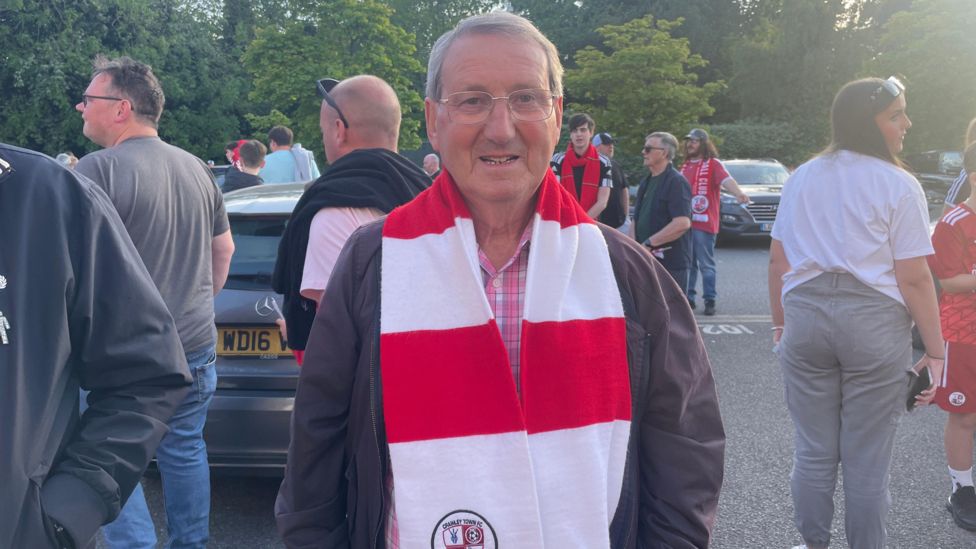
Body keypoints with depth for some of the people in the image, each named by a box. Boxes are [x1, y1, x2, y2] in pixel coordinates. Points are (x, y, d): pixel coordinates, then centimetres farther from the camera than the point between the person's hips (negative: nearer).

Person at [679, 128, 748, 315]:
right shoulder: (685, 166, 17)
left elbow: (726, 180, -21)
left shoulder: (713, 164, -4)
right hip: (685, 221, 6)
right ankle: (688, 298, 19)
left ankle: (710, 301, 4)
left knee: (706, 264, -2)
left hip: (704, 222, -6)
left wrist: (738, 193, -41)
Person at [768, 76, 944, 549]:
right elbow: (914, 279, -9)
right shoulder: (898, 185, -6)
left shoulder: (802, 178, 8)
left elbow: (778, 261, 8)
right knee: (866, 460, 7)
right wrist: (935, 352, -4)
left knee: (813, 451, 13)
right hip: (875, 321, -4)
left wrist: (781, 322, 17)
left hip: (805, 314, 4)